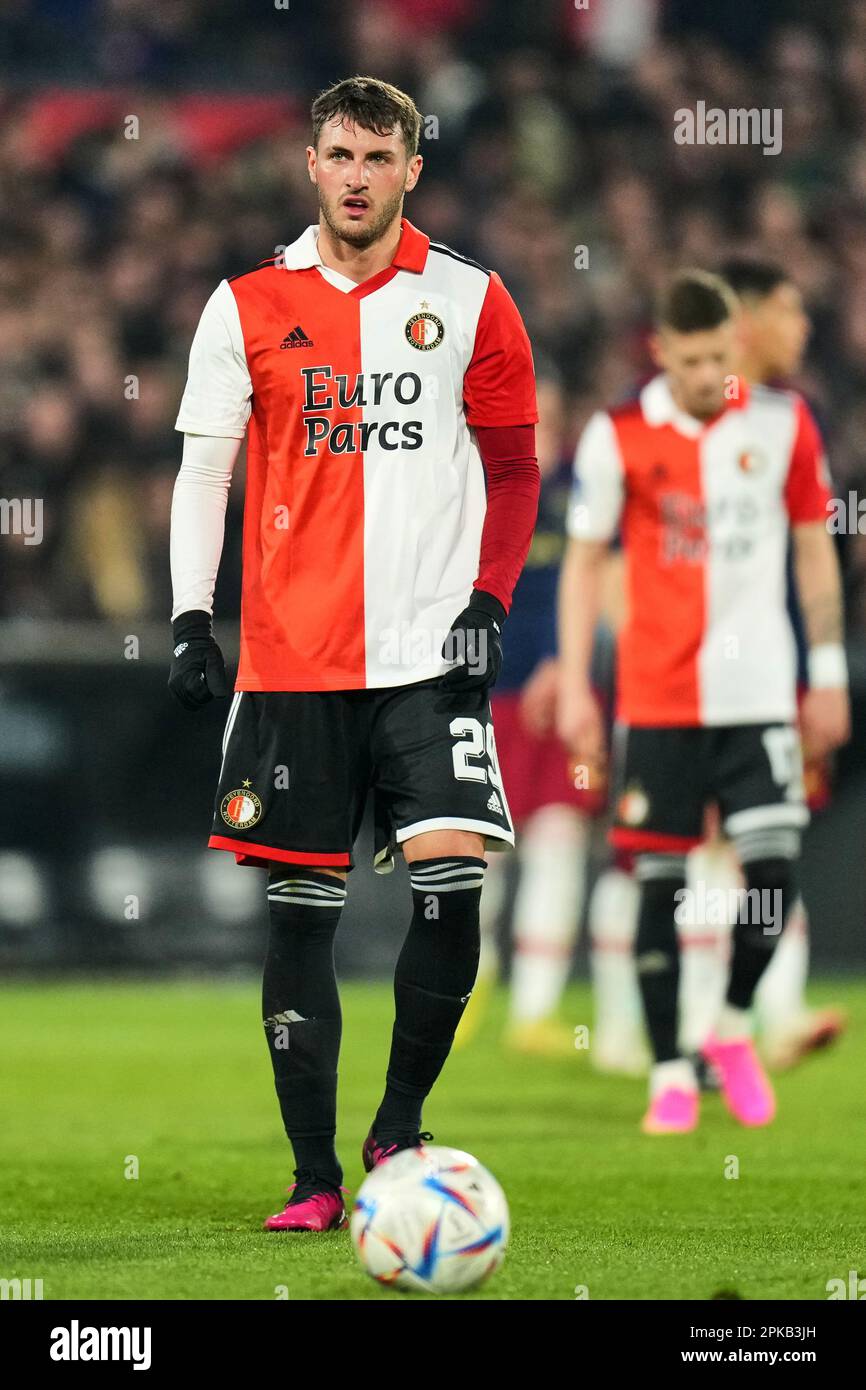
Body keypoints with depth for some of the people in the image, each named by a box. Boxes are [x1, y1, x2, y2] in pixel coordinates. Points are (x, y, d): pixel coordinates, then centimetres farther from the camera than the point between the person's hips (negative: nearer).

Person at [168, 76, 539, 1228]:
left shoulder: (469, 302, 4)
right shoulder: (249, 305, 5)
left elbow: (513, 469, 9)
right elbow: (202, 467, 9)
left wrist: (487, 599, -4)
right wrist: (190, 622, -1)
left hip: (432, 653, -1)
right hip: (289, 655, 1)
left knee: (452, 876, -14)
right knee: (300, 909, 1)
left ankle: (399, 1124, 5)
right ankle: (315, 1175, 8)